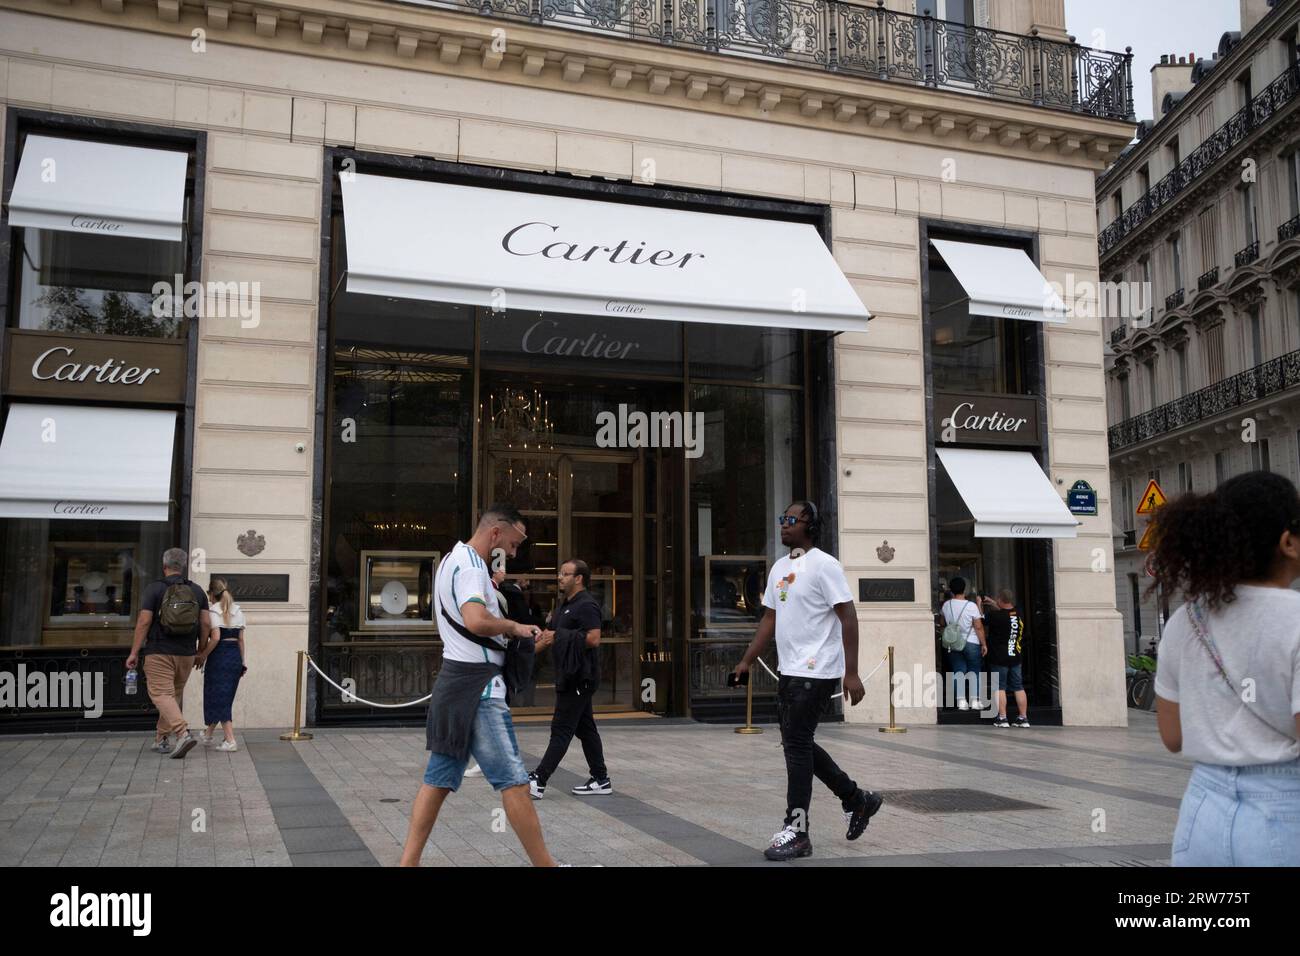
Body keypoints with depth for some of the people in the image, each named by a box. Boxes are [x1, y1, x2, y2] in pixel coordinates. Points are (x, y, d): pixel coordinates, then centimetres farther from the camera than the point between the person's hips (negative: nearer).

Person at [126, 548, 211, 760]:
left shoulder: (154, 589, -5)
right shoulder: (197, 591, 7)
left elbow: (144, 622, -10)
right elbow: (206, 624, 4)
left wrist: (134, 653, -5)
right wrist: (201, 651, 15)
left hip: (159, 652, -5)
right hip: (186, 654, 5)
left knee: (162, 695, -7)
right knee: (175, 695, 16)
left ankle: (183, 733, -26)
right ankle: (161, 740, 23)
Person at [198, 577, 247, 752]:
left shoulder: (213, 610, -8)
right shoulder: (237, 611, 11)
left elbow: (215, 638, -19)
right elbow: (240, 639, 10)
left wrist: (203, 655, -8)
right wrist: (243, 662, 12)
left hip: (219, 656, -7)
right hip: (235, 656, 7)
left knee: (219, 698, -2)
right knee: (225, 697, 18)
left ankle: (230, 741, -11)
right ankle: (208, 734, 36)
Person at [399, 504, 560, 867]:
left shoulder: (452, 558, 17)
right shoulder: (469, 566, -15)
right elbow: (476, 621, -31)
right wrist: (514, 627, -14)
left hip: (457, 681, 10)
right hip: (477, 685, -10)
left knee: (439, 779, 10)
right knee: (513, 780, -5)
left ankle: (408, 861, 12)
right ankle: (544, 863, 1)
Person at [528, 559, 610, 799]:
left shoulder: (586, 605, -14)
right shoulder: (565, 605, 18)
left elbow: (594, 639, -23)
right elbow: (547, 635, 22)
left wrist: (559, 637, -18)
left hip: (579, 678, -10)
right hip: (570, 677, 10)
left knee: (561, 729, -8)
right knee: (585, 728, 13)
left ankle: (538, 781, -8)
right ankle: (600, 780, 19)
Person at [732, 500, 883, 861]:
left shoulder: (823, 565, -11)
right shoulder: (779, 567, 13)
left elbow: (848, 618, -15)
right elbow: (769, 618, 18)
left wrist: (851, 673, -20)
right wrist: (747, 661, 13)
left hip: (816, 672, -9)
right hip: (788, 670, 9)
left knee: (797, 745, -7)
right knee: (797, 743, 14)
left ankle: (796, 831, 3)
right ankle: (856, 799, 29)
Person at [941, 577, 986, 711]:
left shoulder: (946, 605, -1)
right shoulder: (971, 606, -12)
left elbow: (943, 623, 15)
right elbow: (978, 627, -10)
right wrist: (984, 644, -3)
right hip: (971, 643, -3)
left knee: (958, 672, 6)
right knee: (974, 672, 8)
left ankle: (961, 700, 1)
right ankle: (975, 700, 8)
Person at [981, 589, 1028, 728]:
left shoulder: (995, 616, -16)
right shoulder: (1019, 614, 2)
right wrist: (992, 603, 28)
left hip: (999, 658, -5)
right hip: (1015, 657, 5)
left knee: (1000, 687, 0)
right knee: (1018, 687, 9)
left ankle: (1002, 718, -3)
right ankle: (1023, 718, 10)